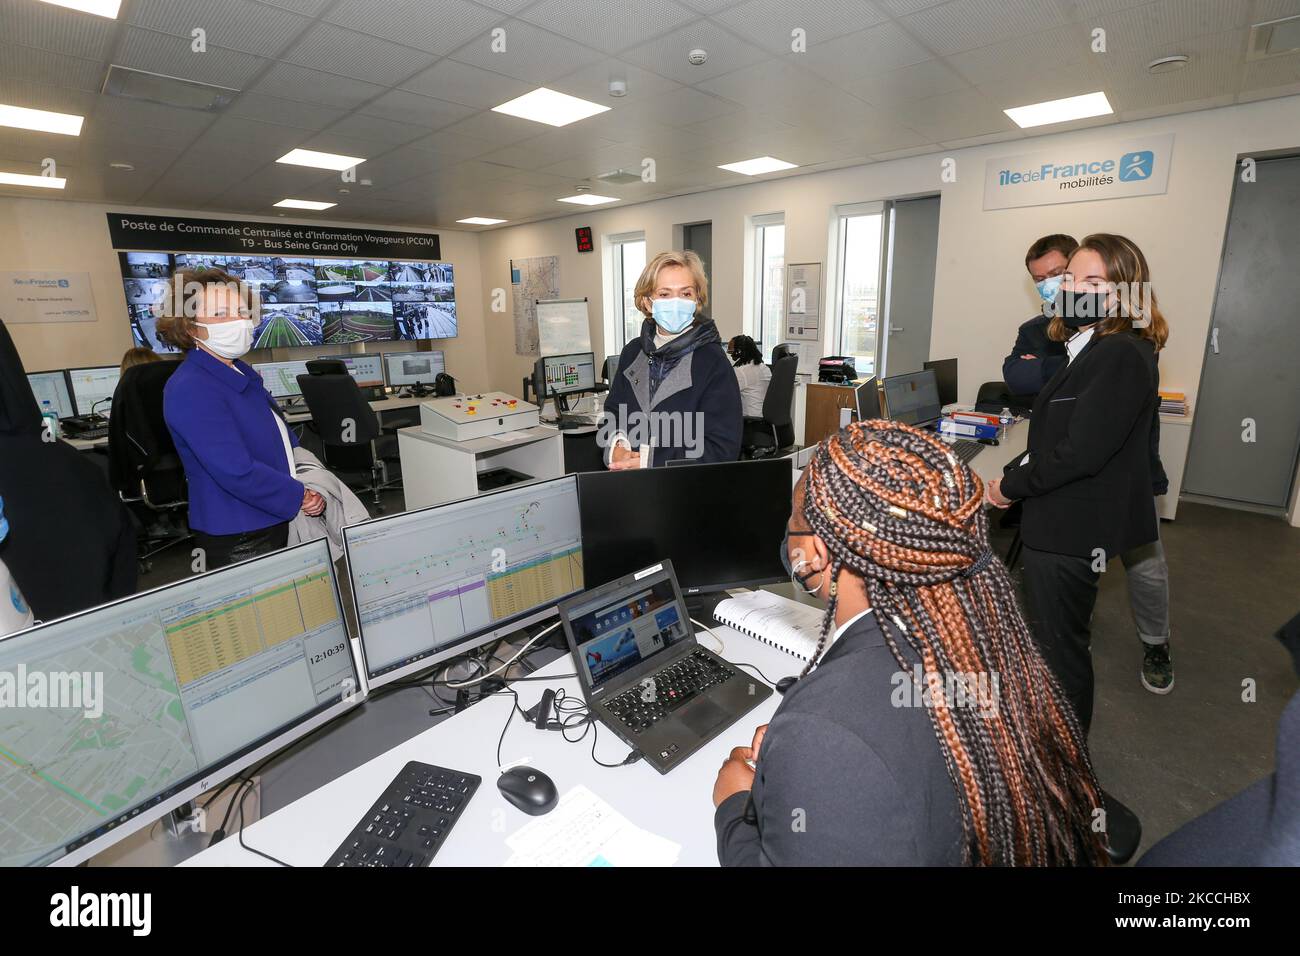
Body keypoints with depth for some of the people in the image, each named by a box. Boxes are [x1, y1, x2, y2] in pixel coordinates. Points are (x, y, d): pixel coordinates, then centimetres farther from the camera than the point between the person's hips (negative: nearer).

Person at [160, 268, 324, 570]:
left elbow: (280, 433, 20)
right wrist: (300, 497, -16)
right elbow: (237, 473, -28)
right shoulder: (190, 390, -21)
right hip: (237, 540, -9)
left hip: (275, 522, 9)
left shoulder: (242, 373, 9)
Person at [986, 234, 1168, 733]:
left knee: (1060, 648, 5)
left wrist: (1011, 486, -13)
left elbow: (1081, 452, -26)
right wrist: (1010, 474, 2)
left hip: (1077, 534, -10)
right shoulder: (1090, 351, 12)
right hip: (1061, 523, 10)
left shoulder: (1122, 355, -20)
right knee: (1055, 640, 24)